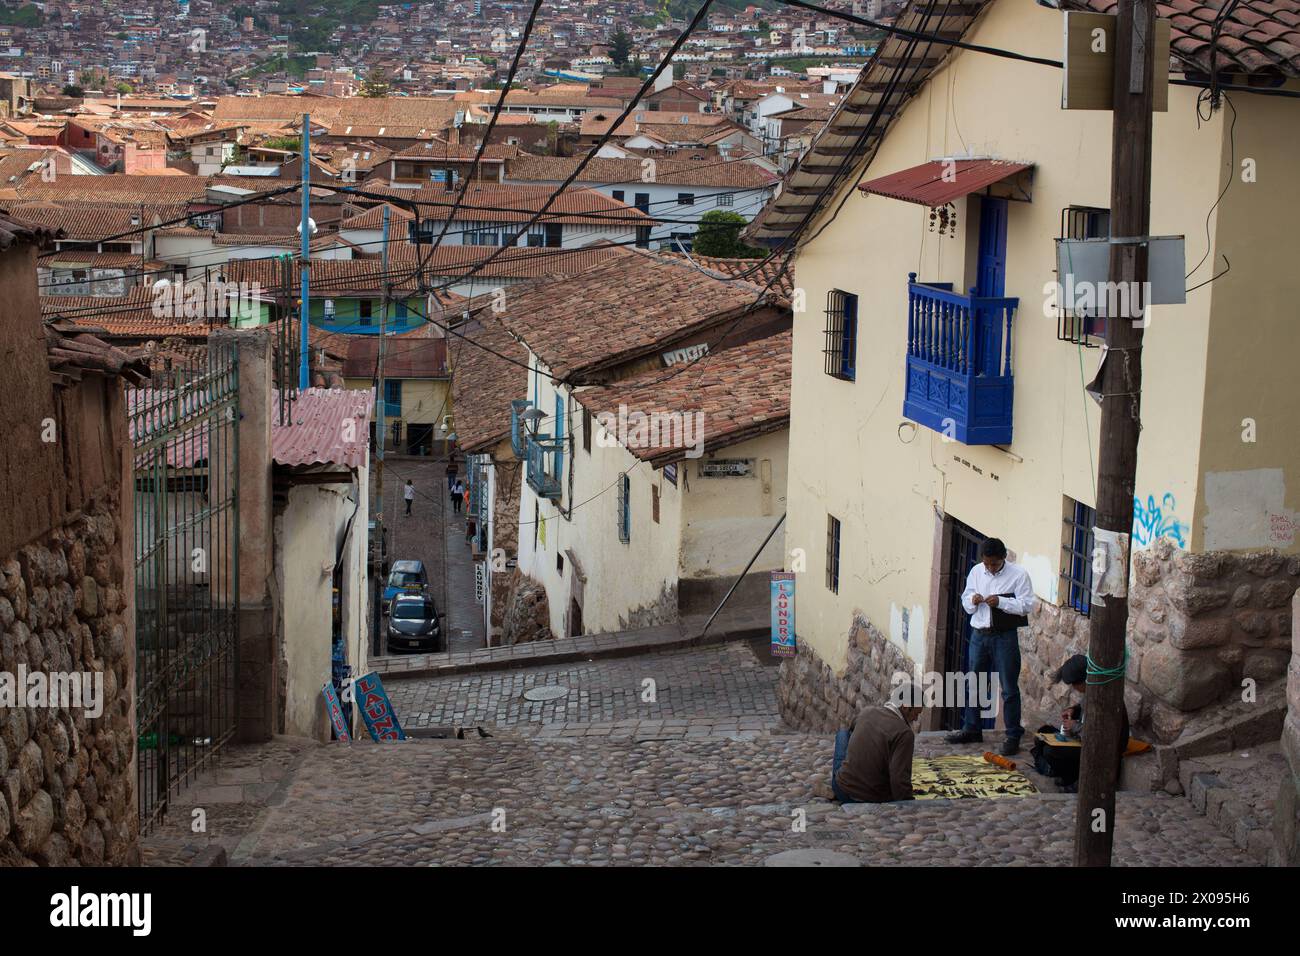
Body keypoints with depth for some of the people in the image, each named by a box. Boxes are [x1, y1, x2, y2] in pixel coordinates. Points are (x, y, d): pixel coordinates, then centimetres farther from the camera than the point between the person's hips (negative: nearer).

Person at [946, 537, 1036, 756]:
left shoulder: (1018, 574, -9)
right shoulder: (976, 571, 5)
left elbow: (1027, 605, -13)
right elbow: (965, 600, 13)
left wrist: (1000, 602, -23)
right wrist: (972, 600, -10)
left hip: (1005, 637, -5)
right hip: (979, 635, 5)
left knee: (1009, 688, -2)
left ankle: (1013, 737, 4)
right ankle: (971, 730, 26)